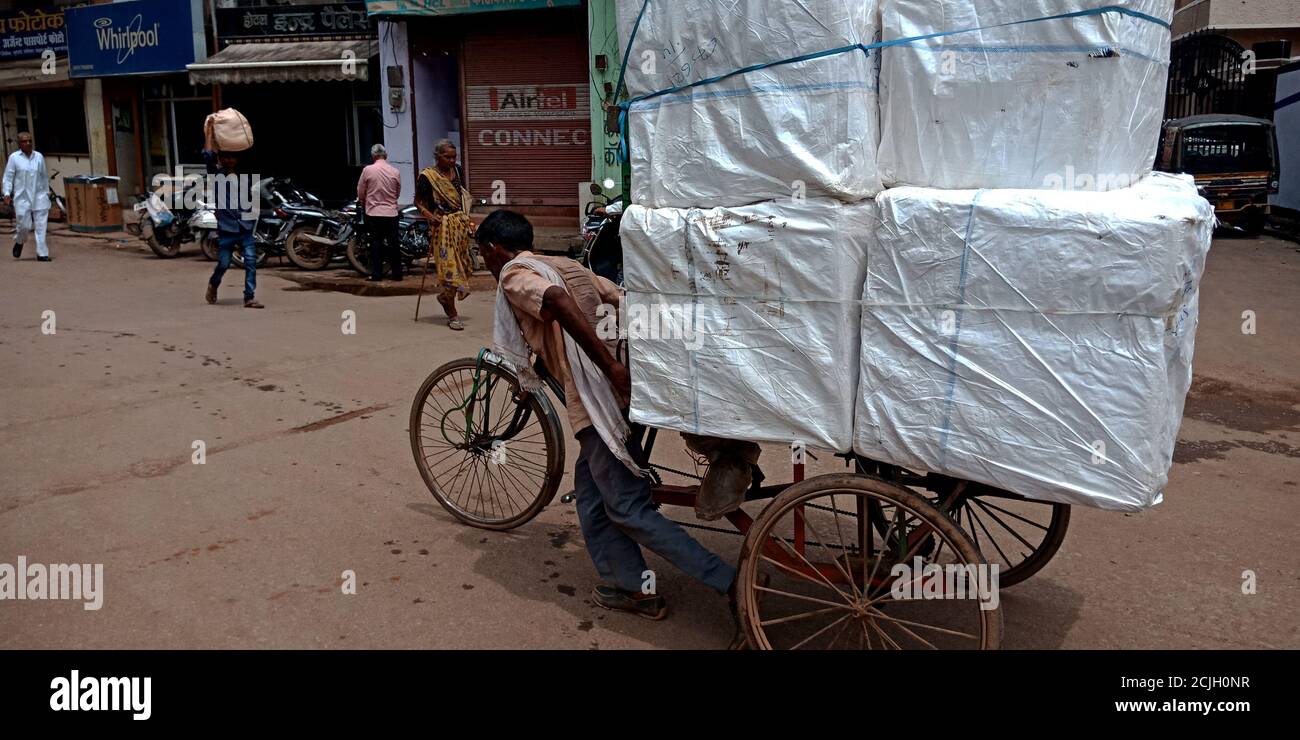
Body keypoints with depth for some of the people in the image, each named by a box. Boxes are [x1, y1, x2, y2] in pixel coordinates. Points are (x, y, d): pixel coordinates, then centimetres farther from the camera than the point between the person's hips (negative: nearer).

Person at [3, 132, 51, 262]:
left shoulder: (39, 157, 6)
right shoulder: (14, 157, 0)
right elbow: (8, 177, 1)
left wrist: (47, 192, 16)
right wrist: (7, 194, -7)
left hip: (39, 197, 2)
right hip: (22, 197, -2)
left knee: (41, 226, -1)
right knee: (24, 225, -1)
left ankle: (42, 254, 3)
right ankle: (19, 242, 31)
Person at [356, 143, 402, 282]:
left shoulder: (368, 170, -8)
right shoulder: (395, 172, -2)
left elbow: (360, 192, 1)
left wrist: (363, 204, 21)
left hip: (373, 213, -1)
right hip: (391, 213, 2)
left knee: (376, 244, 5)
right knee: (393, 244, 8)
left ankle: (376, 274, 6)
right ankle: (397, 273, 12)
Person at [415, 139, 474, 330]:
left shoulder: (457, 171, 8)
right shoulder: (427, 176, -7)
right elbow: (418, 202, 0)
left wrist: (468, 221, 13)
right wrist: (429, 216, -16)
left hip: (460, 223, 6)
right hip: (442, 227, -6)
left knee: (462, 264, 7)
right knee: (448, 267, -6)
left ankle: (444, 297, 32)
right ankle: (452, 316, 2)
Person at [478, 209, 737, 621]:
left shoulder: (514, 275, -3)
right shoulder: (564, 265, 22)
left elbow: (559, 302, -25)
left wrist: (610, 366, -29)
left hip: (598, 398, -9)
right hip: (622, 387, 9)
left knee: (629, 510, -2)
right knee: (591, 492, 20)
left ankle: (731, 581, -3)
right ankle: (631, 587, 25)